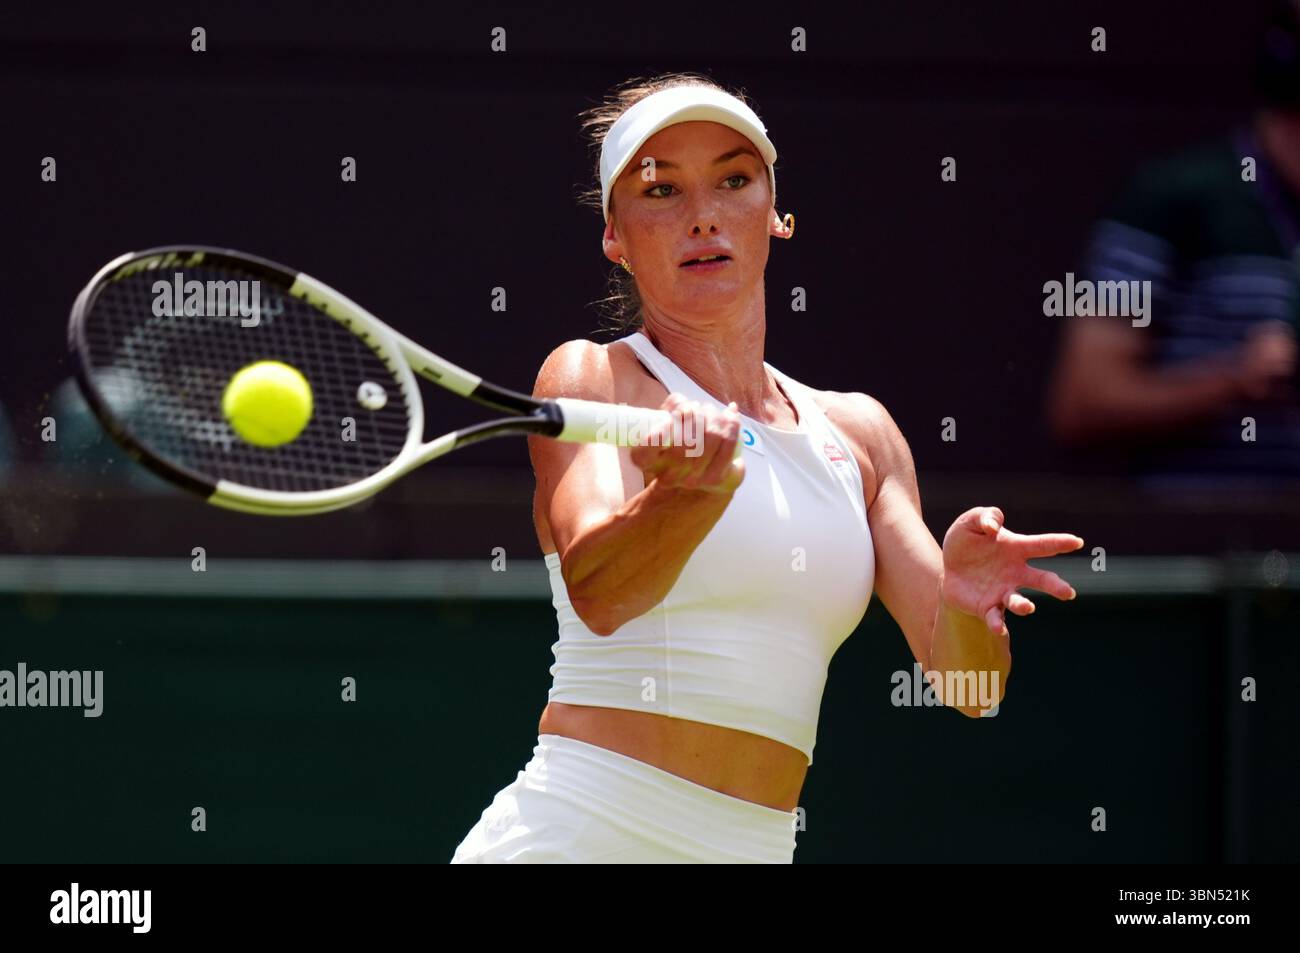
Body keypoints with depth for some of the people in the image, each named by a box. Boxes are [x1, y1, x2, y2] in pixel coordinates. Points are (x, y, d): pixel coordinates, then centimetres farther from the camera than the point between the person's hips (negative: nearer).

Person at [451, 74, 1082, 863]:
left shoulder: (858, 433, 12)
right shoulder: (587, 378, 0)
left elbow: (968, 687, 6)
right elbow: (594, 592, -20)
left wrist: (962, 599, -16)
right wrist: (691, 493, -39)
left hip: (750, 852, 5)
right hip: (578, 833, -5)